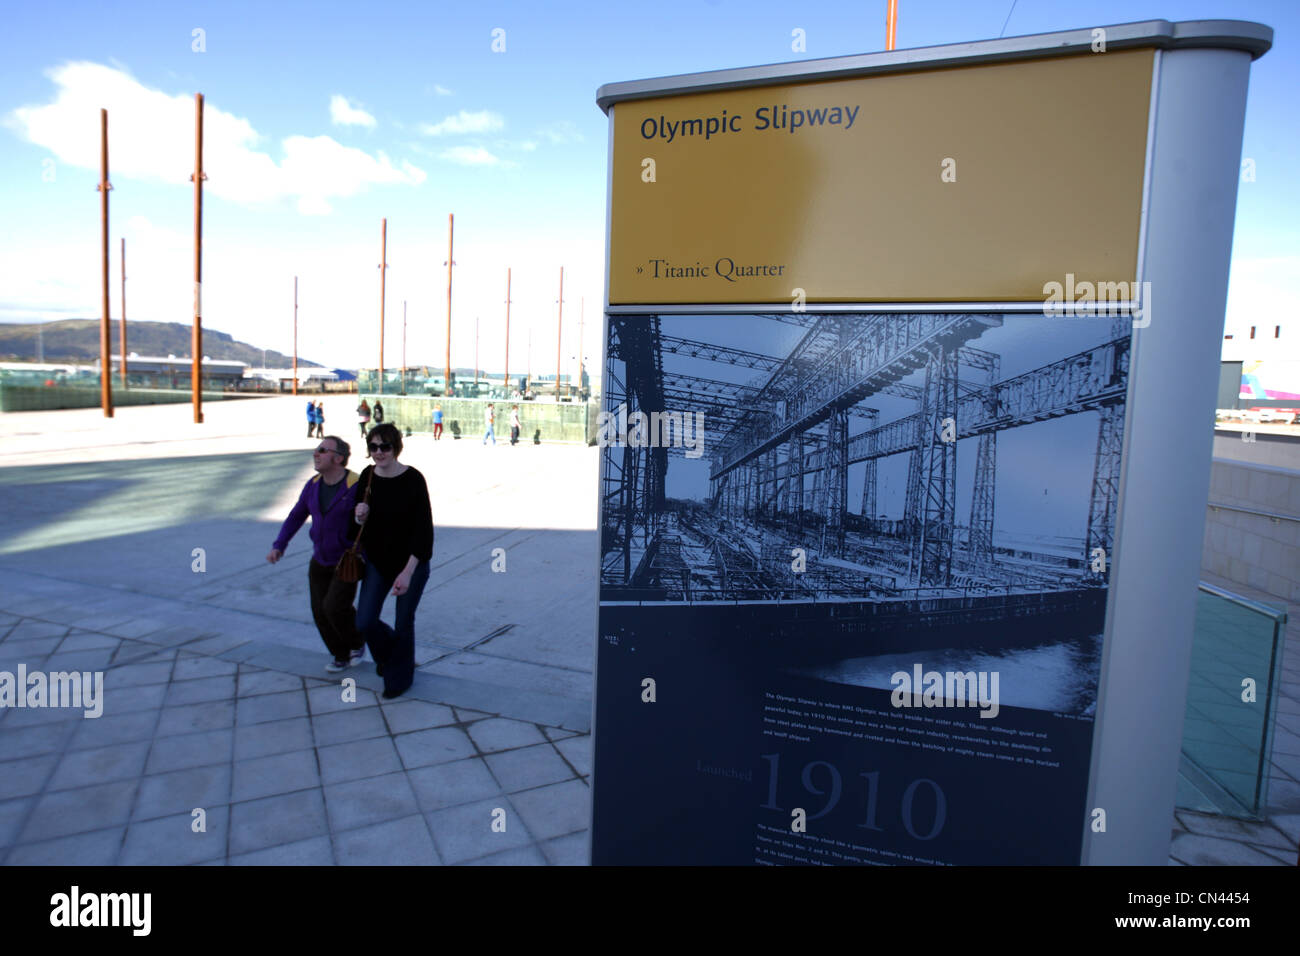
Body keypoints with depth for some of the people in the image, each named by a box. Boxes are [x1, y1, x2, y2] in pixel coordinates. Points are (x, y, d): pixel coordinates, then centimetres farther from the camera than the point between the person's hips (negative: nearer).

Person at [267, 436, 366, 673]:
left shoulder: (357, 486, -21)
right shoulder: (314, 485, -1)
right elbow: (296, 517, 9)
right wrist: (278, 546, -1)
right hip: (320, 560, 6)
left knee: (335, 607, -17)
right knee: (321, 611, 4)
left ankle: (356, 642, 13)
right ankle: (341, 655, 26)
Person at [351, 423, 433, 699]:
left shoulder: (413, 480, -20)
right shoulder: (367, 477, -5)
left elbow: (424, 531, -18)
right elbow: (358, 526, 6)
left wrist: (407, 572, -22)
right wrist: (360, 517, -18)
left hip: (411, 563, -4)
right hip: (377, 560, 4)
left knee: (403, 624, 9)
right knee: (365, 622, 3)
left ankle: (399, 678, 33)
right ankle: (388, 653, 37)